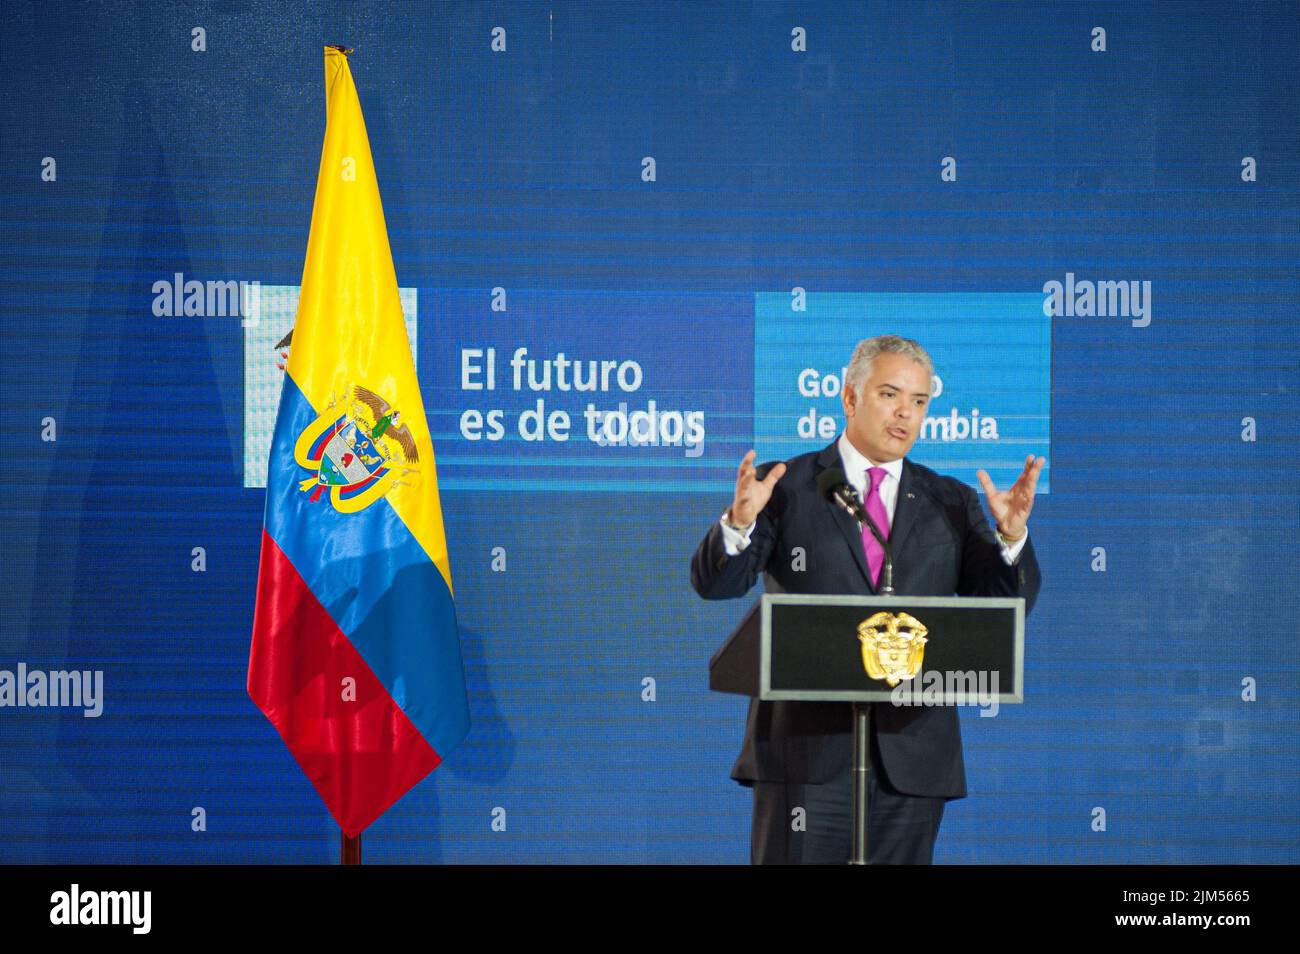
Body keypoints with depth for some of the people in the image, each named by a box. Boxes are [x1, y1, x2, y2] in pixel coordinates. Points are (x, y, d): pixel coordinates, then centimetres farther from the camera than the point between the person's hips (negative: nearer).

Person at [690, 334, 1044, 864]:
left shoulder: (952, 503, 12)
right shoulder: (786, 487, 4)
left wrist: (1011, 535, -14)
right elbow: (714, 582, -4)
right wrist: (740, 521, -24)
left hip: (911, 757, 3)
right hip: (807, 747, -2)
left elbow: (1009, 606, 5)